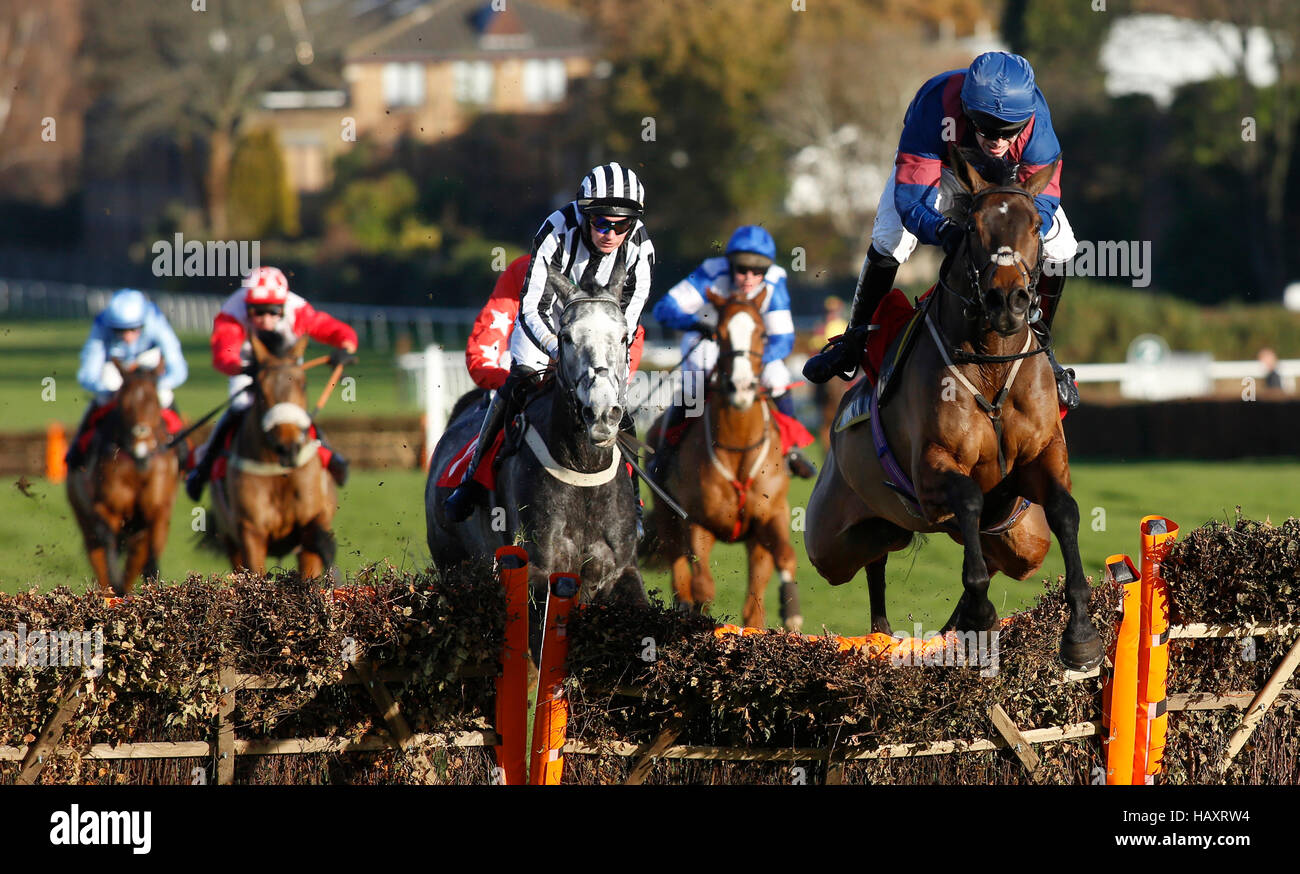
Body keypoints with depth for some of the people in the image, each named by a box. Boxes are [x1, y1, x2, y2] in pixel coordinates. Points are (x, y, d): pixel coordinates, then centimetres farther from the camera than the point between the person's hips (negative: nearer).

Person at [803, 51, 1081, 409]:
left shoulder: (1035, 120, -40)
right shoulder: (935, 107, -44)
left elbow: (1043, 201, -36)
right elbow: (911, 198, -45)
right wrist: (945, 231, -66)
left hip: (1009, 178, 2)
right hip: (936, 164, -2)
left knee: (1057, 246, -18)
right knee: (890, 239, -24)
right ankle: (855, 339, -1)